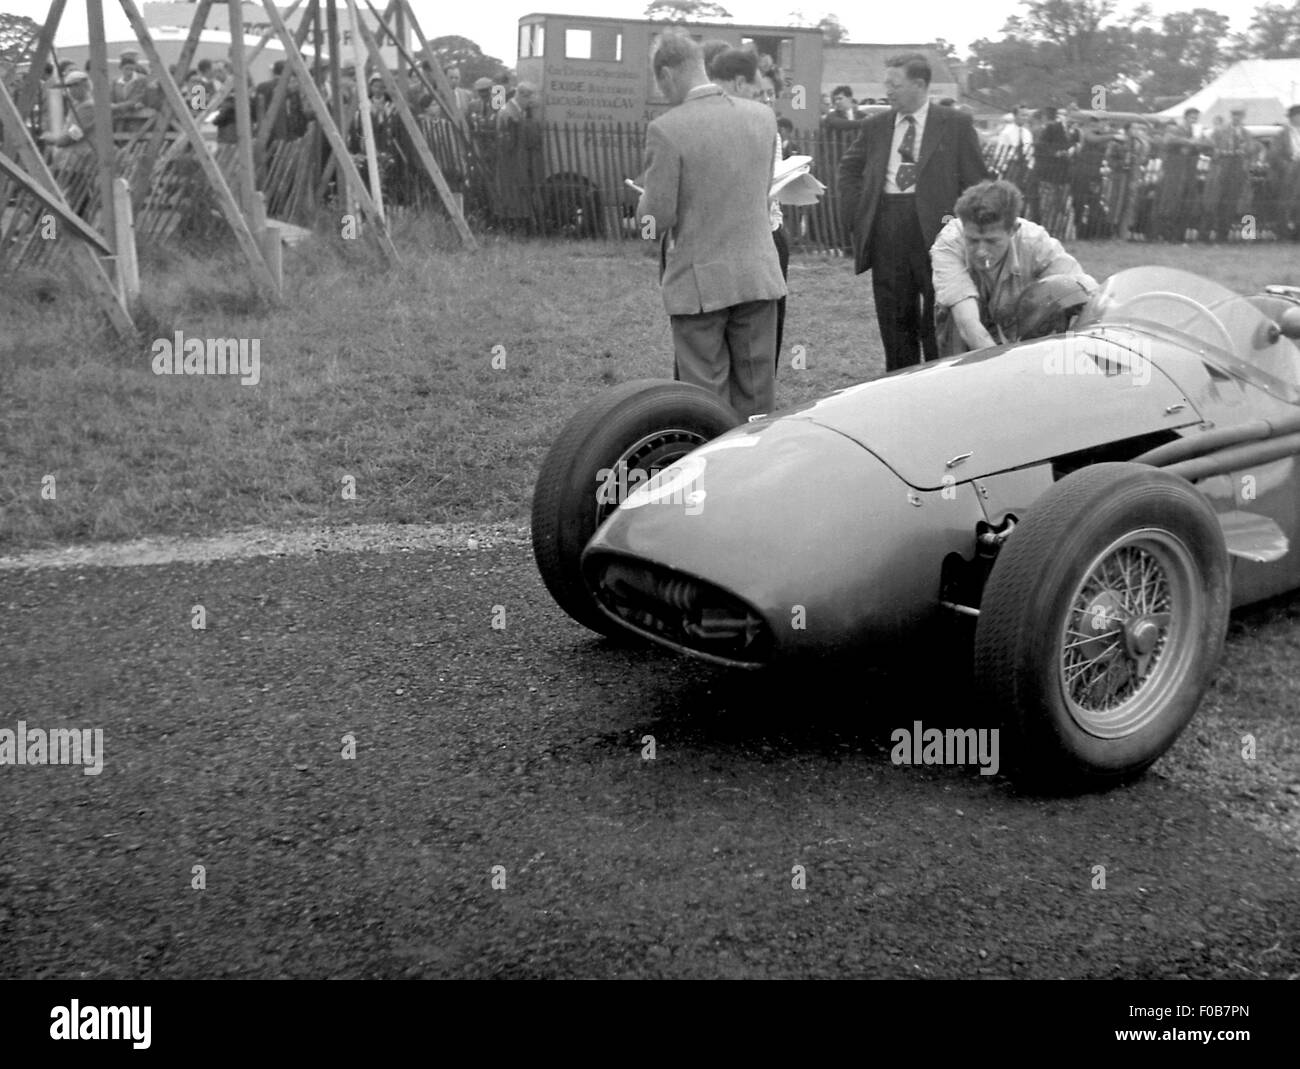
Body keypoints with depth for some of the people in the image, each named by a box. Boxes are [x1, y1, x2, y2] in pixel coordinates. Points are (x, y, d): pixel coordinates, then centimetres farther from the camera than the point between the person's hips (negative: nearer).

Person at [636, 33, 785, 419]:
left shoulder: (666, 129, -13)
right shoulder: (762, 116, 3)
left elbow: (658, 217, -12)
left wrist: (644, 206, 9)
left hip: (698, 280, -4)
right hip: (758, 274, 5)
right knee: (756, 395, 13)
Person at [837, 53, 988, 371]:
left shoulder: (956, 125, 2)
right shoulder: (876, 126, 12)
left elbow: (976, 181, 2)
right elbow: (849, 167, 23)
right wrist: (855, 214, 10)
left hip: (934, 227, -4)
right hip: (886, 230, 4)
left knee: (937, 318, -1)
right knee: (893, 316, 7)